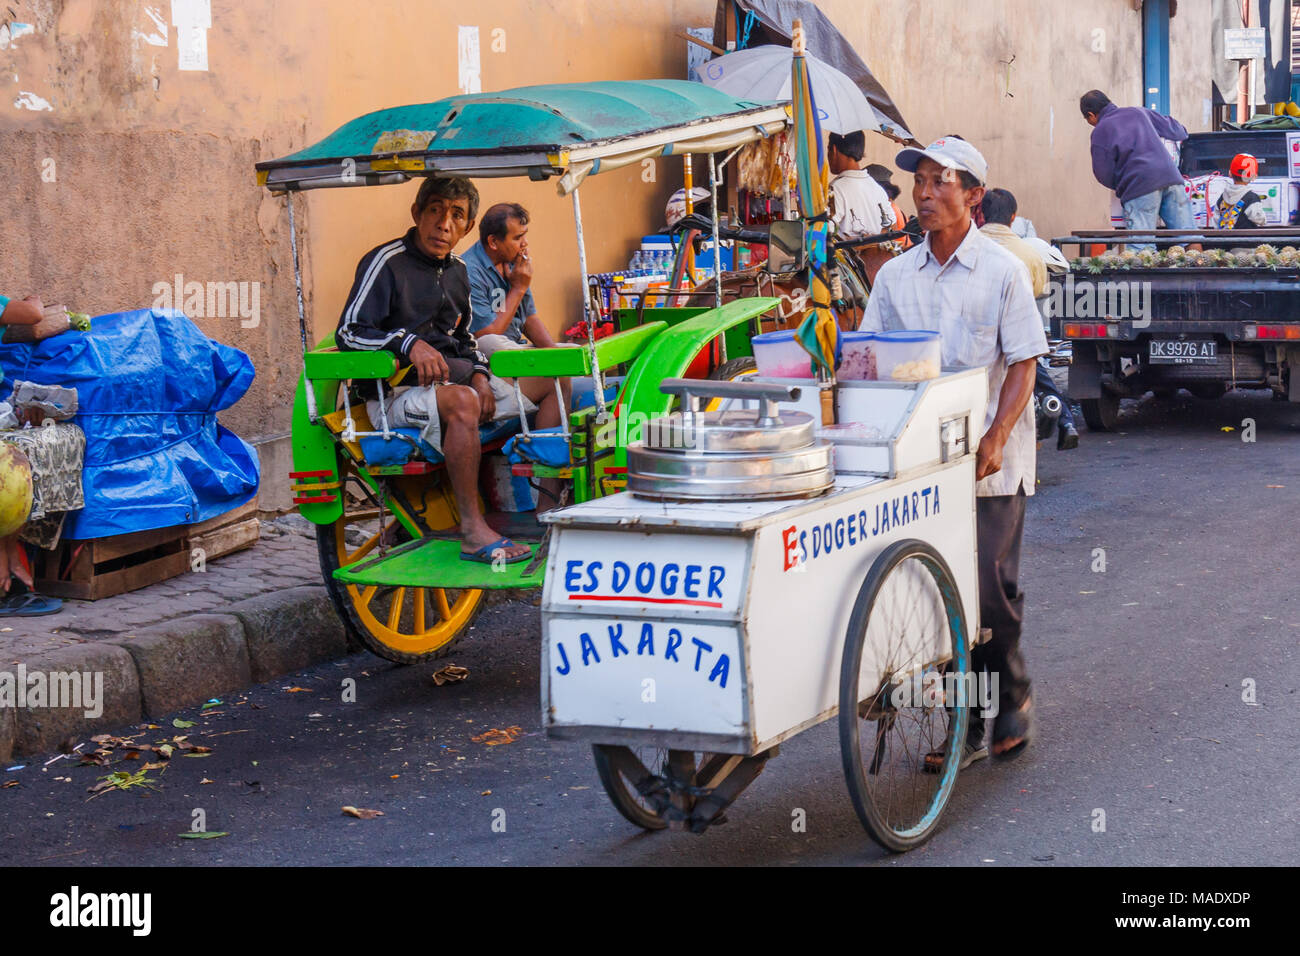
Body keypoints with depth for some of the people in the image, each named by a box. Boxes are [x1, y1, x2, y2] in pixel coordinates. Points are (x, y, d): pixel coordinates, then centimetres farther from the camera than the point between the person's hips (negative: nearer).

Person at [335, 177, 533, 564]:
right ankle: (473, 531, -38)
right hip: (393, 391, -8)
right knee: (461, 401, -38)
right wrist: (409, 343, -26)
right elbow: (348, 334, -13)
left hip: (451, 378, 8)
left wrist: (479, 375, 3)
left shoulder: (456, 270, 16)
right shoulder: (386, 263, -8)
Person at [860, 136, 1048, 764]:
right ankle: (965, 724, 14)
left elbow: (1023, 363, -5)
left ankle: (1011, 697, 18)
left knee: (990, 587, -6)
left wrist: (996, 438, -17)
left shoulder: (1001, 271, -3)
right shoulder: (895, 276, 8)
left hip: (989, 461, -4)